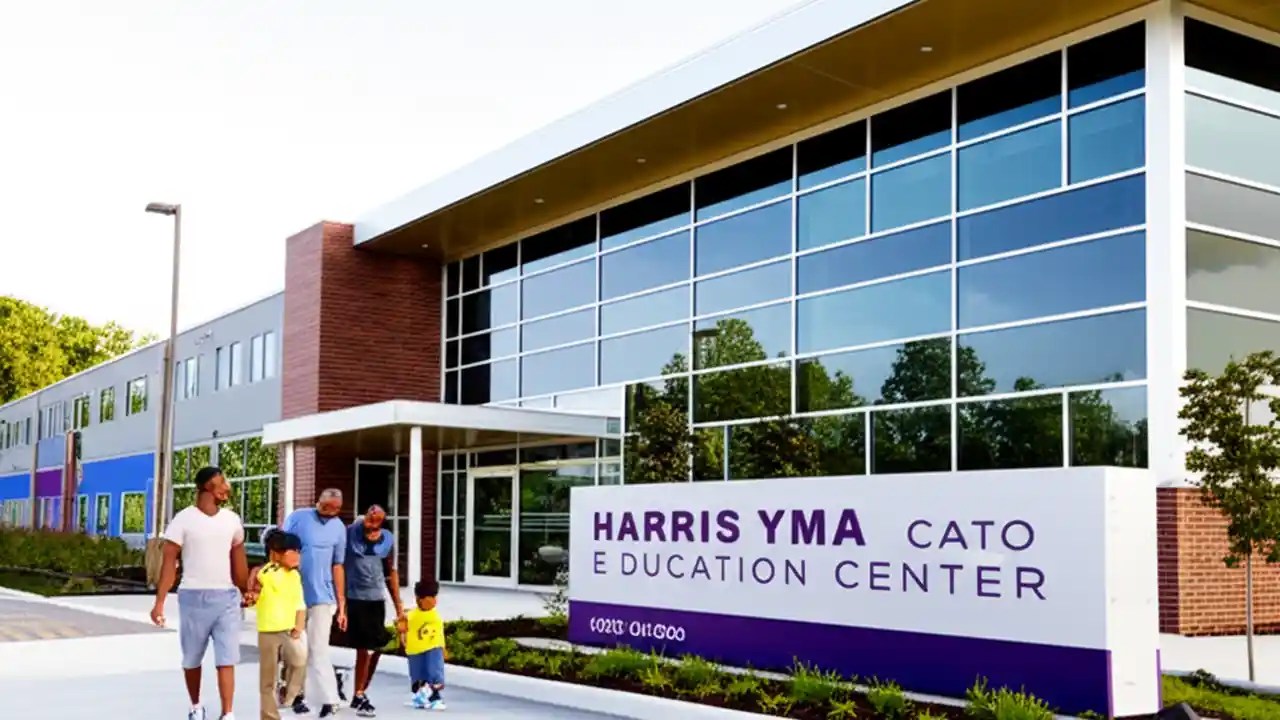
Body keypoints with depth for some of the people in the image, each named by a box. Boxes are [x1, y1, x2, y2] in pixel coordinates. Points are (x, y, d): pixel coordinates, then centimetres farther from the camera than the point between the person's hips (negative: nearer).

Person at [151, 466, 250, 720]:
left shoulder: (232, 520, 7)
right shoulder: (184, 519, -7)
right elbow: (169, 562, -9)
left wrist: (245, 592, 20)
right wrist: (160, 601, -15)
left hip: (227, 597, 3)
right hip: (194, 597, -3)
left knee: (226, 660, -6)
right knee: (192, 659, 13)